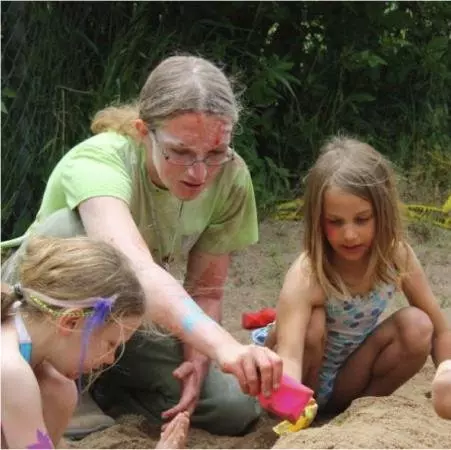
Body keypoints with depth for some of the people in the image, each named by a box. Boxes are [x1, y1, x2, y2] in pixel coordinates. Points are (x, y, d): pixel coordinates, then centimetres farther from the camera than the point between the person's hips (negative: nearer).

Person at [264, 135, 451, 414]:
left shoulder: (398, 257, -18)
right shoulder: (307, 276, -32)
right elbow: (288, 356, -45)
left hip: (348, 381, 3)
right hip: (304, 381, -3)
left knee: (417, 326, -20)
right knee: (311, 323, -32)